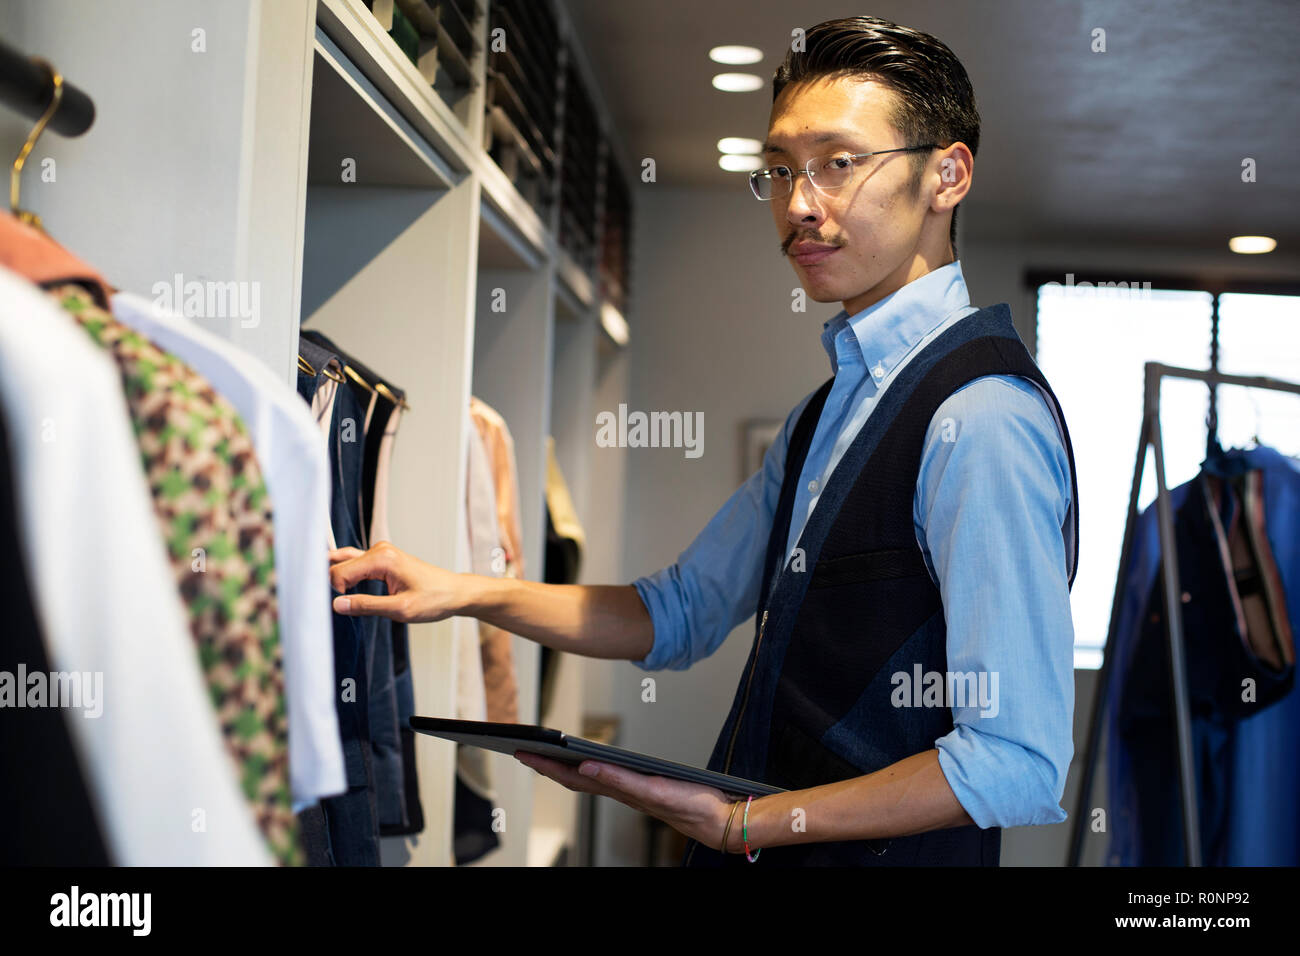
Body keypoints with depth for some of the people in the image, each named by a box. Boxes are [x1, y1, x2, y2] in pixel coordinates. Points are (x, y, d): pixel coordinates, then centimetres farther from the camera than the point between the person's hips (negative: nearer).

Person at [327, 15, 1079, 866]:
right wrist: (466, 593, 4)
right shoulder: (824, 416, 12)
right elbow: (680, 615, 16)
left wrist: (746, 824, -22)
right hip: (753, 853, 9)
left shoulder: (984, 420, -19)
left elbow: (1017, 765, -23)